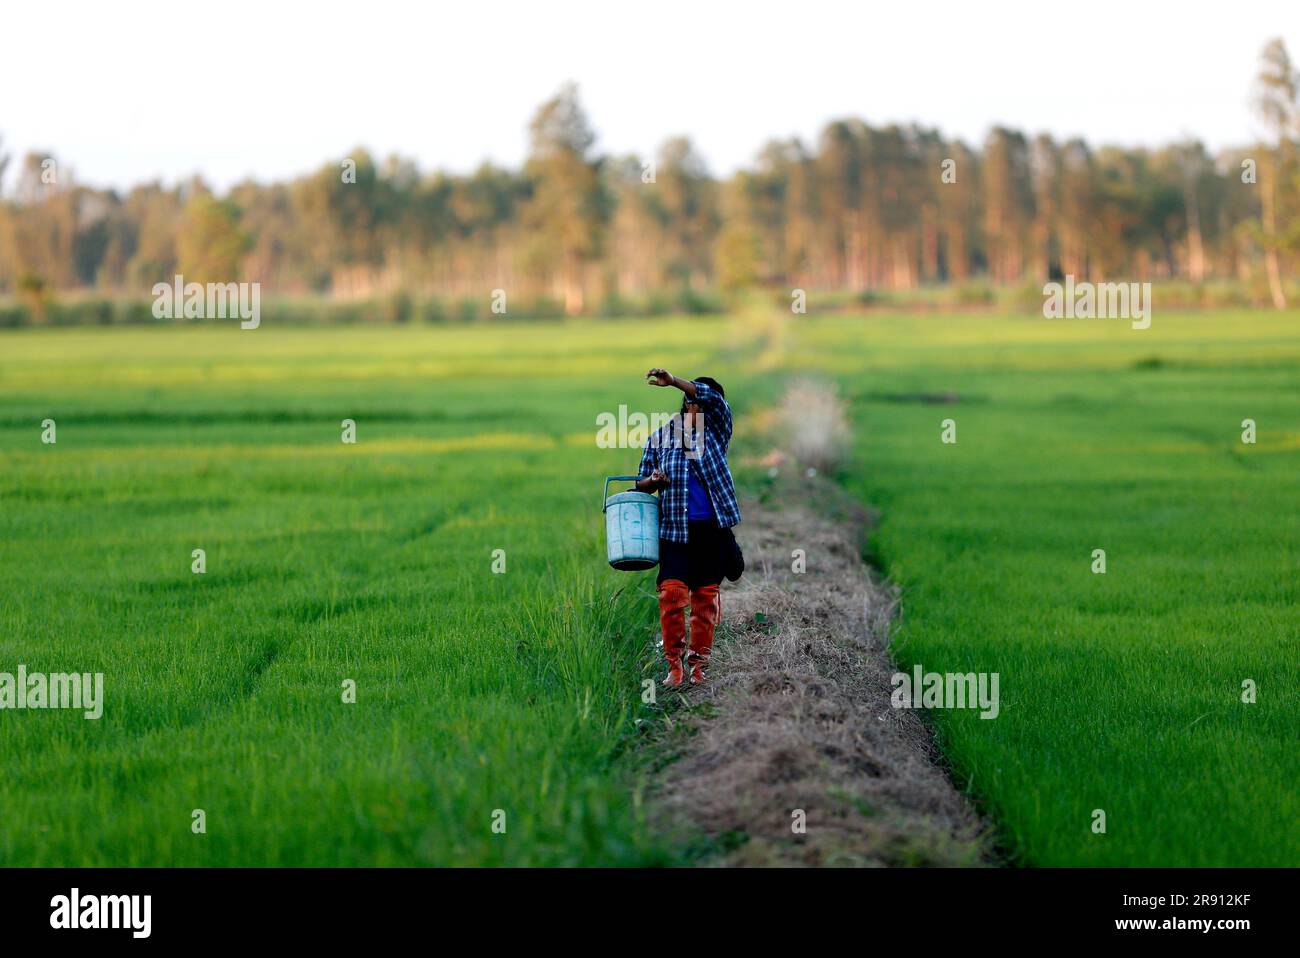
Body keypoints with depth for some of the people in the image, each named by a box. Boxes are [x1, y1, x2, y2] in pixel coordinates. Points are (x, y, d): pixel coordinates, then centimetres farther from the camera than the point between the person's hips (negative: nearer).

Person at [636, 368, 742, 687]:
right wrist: (653, 481, -7)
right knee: (672, 592, -14)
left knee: (706, 596, 3)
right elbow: (642, 483, 18)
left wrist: (674, 381, -21)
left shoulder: (716, 432, 9)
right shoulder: (660, 438, 10)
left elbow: (714, 399, -11)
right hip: (675, 529, -1)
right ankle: (674, 665, -8)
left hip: (712, 529, 1)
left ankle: (699, 664, 11)